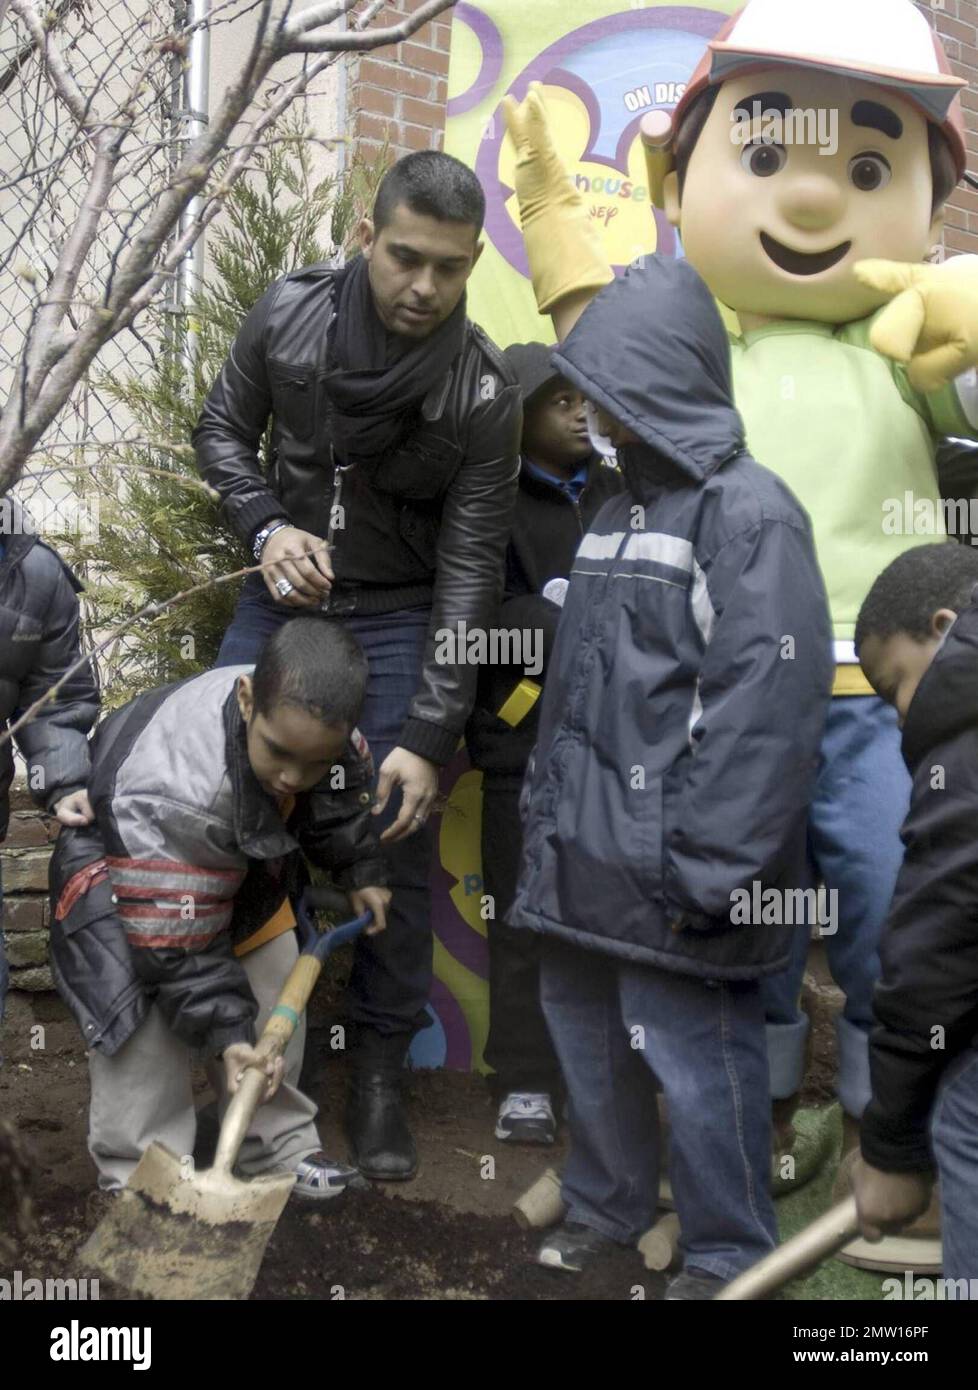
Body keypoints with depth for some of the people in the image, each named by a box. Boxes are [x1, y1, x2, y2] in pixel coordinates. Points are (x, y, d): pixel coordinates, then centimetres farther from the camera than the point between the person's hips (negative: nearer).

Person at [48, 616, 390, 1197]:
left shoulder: (316, 724, -25)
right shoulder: (170, 793, -44)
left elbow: (340, 801, 2)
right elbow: (174, 944, -34)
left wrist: (361, 873, 6)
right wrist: (224, 1031, -32)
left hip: (240, 864, 6)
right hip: (119, 873, -6)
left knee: (275, 992, 6)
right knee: (143, 1030, -16)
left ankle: (279, 1146, 23)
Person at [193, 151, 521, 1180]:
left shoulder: (482, 394, -18)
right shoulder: (287, 316, -11)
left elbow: (470, 571, -16)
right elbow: (223, 431, 4)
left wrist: (428, 734, -20)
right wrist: (266, 526, -17)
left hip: (398, 619, -2)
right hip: (282, 594, 3)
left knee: (396, 844, -2)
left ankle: (380, 1074, 14)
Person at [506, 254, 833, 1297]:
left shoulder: (746, 509, -11)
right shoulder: (618, 512, 17)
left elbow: (768, 700, -20)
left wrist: (708, 864, -22)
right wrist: (548, 818, 16)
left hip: (665, 863, -8)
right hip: (584, 855, 9)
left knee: (693, 1055, 0)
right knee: (584, 1032, 18)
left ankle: (730, 1257, 18)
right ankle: (604, 1202, 38)